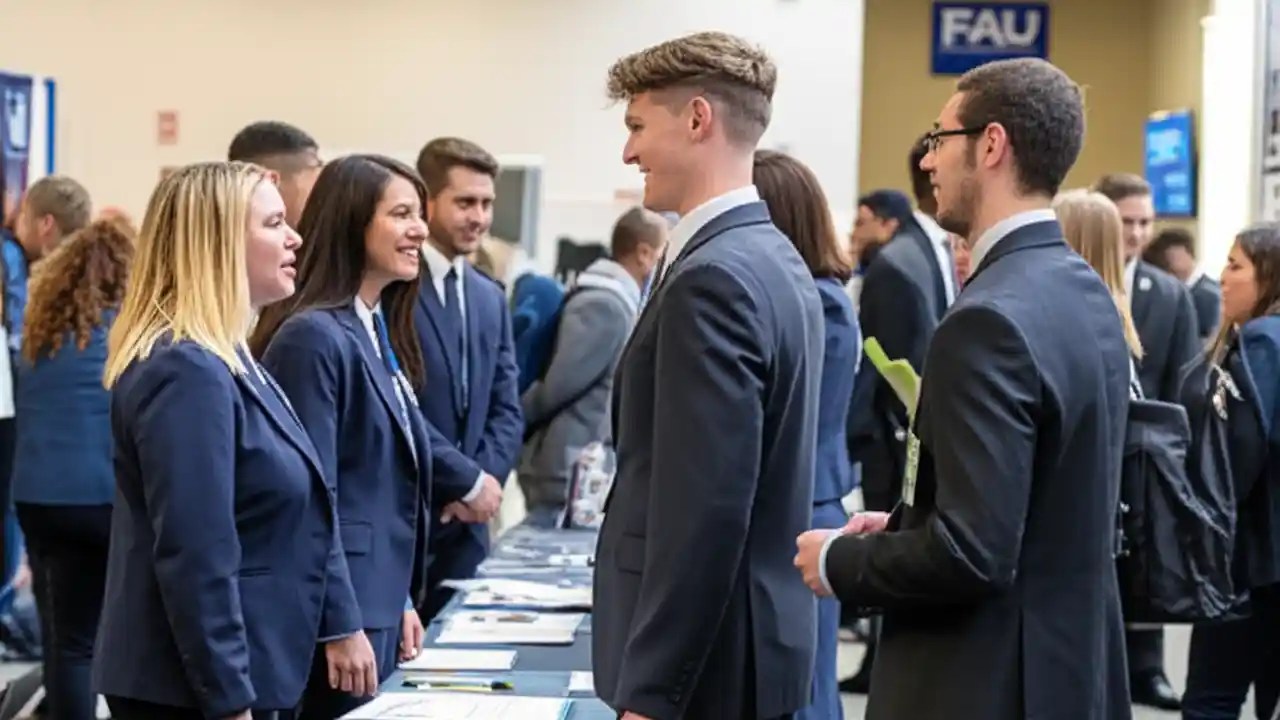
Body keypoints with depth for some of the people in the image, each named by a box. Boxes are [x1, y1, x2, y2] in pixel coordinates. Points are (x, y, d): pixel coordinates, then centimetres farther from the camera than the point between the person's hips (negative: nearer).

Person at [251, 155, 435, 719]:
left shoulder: (382, 335, 13)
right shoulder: (312, 335, -15)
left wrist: (400, 600, 16)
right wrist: (341, 626, -20)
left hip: (378, 601, 9)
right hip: (338, 610, -9)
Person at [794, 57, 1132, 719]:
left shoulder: (991, 319, -22)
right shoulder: (1084, 292, 7)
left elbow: (971, 551, -26)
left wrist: (839, 562, -11)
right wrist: (906, 527, 11)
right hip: (1071, 663, 9)